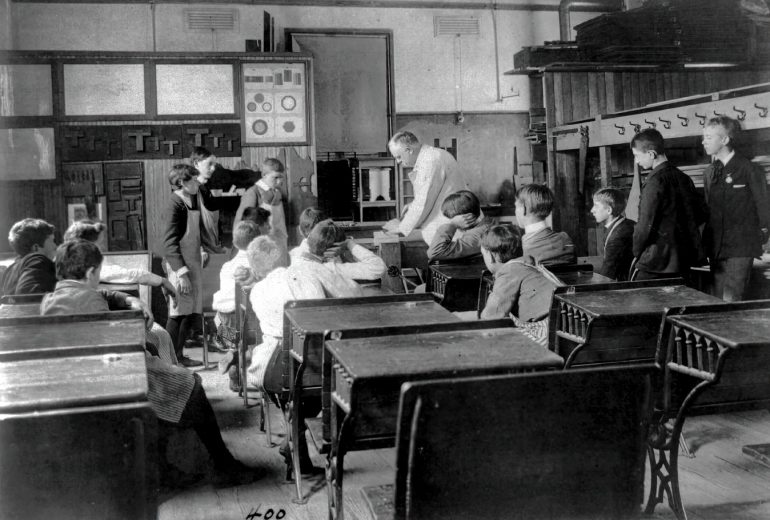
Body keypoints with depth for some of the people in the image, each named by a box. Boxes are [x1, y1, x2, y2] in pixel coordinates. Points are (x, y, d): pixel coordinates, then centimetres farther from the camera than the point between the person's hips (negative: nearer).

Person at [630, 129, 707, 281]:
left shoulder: (655, 181, -15)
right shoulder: (683, 178, 8)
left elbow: (646, 224, -16)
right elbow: (702, 212, 15)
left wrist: (637, 252, -2)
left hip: (654, 263, -8)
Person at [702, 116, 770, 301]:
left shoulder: (749, 170, -8)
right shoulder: (709, 172, 11)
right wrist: (707, 241, 14)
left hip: (740, 246, -6)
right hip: (716, 247, 6)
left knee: (731, 302, -11)